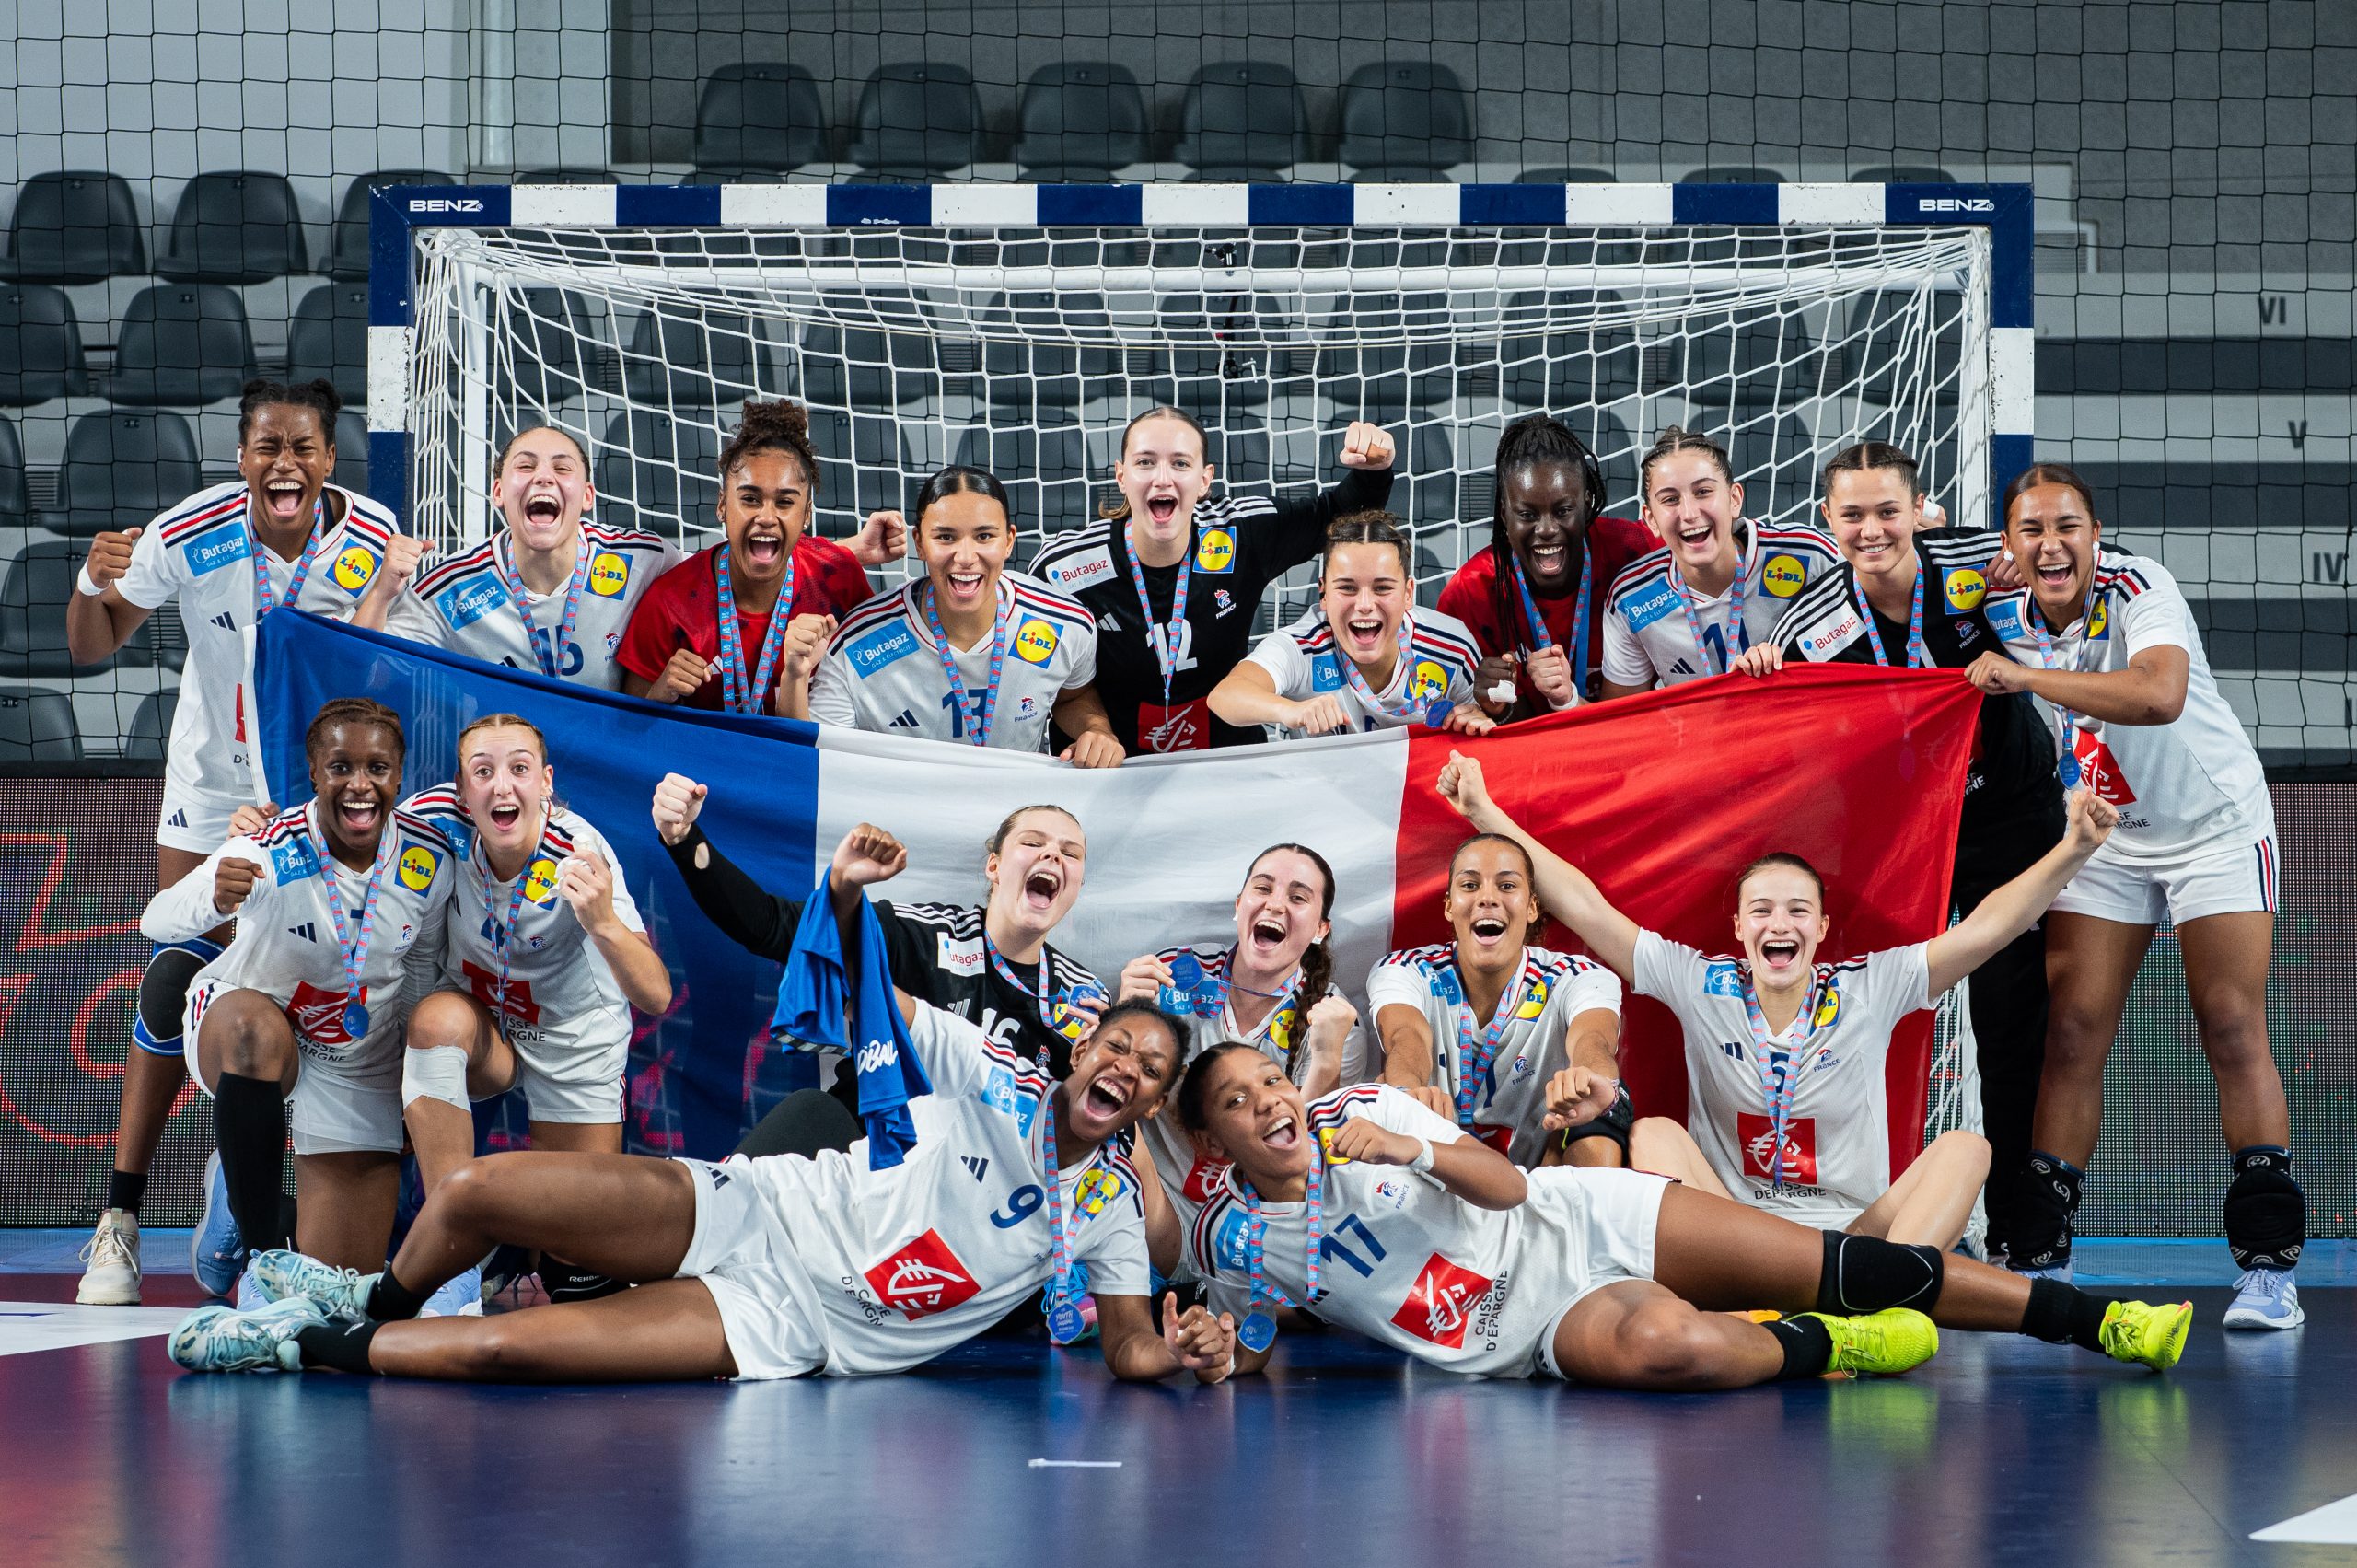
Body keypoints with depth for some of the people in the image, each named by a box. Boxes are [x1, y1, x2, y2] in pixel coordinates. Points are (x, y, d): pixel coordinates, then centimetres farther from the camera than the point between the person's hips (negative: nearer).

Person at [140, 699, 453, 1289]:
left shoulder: (429, 860, -15)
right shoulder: (272, 853, -27)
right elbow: (156, 921, -31)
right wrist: (212, 898, -53)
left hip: (359, 1064, 4)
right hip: (239, 1024, -4)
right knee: (257, 1029, -44)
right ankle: (262, 1251, -31)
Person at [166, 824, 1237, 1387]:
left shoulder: (1109, 1211, 1)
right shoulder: (997, 1078, 2)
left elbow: (1128, 1348, 4)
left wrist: (1184, 1350, -20)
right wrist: (846, 893, -14)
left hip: (791, 1325, -2)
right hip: (754, 1212, 2)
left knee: (499, 1350, -23)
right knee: (479, 1189, -16)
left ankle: (325, 1347, 1)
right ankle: (376, 1299, 15)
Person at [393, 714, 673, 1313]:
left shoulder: (579, 854, -29)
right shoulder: (439, 820, -23)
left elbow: (655, 997, -33)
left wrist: (605, 924, -52)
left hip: (573, 1035, -1)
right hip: (479, 1023, 2)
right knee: (435, 1019, -36)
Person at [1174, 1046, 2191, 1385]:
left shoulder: (1358, 1114, -1)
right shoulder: (1231, 1242, -4)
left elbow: (1505, 1184, -2)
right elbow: (1248, 1357, 9)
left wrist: (1416, 1150, -22)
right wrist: (1216, 1354, -15)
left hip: (1571, 1222, 2)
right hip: (1534, 1329, -2)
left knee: (1835, 1269, -11)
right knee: (1660, 1344, -39)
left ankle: (2098, 1320, -4)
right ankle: (1814, 1348, -7)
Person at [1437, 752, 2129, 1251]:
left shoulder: (1869, 990, 1)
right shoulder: (1702, 984, 2)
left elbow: (1985, 929, -8)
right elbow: (1587, 908, -1)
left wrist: (2073, 851, -20)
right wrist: (1488, 817, -6)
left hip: (1856, 1238, 0)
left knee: (1966, 1148, -21)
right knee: (1652, 1133, -22)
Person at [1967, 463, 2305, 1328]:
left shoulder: (2139, 589, -25)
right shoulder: (2008, 622, -7)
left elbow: (2160, 695, -44)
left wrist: (2022, 675, -42)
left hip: (2216, 825, -5)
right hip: (2106, 840, 5)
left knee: (2233, 1030, -12)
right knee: (2071, 1033, -5)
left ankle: (2268, 1263, -9)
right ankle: (2040, 1257, -2)